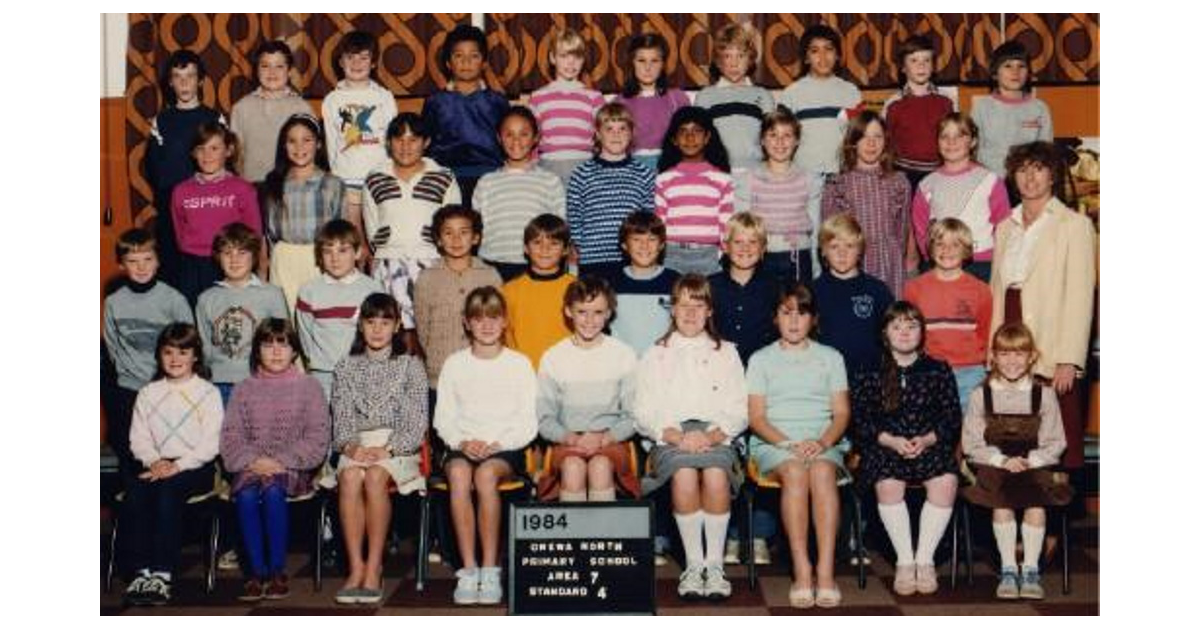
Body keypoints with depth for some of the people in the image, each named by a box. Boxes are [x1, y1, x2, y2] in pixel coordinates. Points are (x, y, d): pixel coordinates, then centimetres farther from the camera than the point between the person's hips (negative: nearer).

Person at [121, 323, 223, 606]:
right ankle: (142, 571, -26)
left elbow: (209, 444, -4)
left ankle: (162, 574, -34)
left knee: (168, 488, -33)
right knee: (134, 488, -28)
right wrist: (154, 460, -11)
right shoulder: (148, 393, 17)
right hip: (156, 464, 3)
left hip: (195, 466, -3)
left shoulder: (208, 393, 5)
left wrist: (177, 466, -16)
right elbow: (138, 438, 9)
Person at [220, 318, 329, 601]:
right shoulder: (244, 389, 15)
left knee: (273, 491, -34)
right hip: (252, 467, 2)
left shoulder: (308, 386, 7)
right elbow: (230, 437, 7)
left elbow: (317, 439, -1)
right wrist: (253, 460, -12)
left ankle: (278, 571, -22)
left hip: (293, 469, -2)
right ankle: (257, 572, -22)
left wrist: (281, 462, -12)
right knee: (246, 495, -30)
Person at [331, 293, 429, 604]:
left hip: (399, 447, -2)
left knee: (375, 476, -34)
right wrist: (350, 445, -12)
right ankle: (356, 567, -30)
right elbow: (341, 419, 10)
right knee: (349, 477, -32)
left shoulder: (411, 366, 9)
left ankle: (374, 567, -29)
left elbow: (417, 422, 0)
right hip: (356, 447, 2)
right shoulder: (346, 368, 17)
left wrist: (386, 450, -15)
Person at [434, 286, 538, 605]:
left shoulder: (519, 364, 9)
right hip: (462, 447, 2)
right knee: (458, 473, -34)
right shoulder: (455, 364, 14)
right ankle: (468, 569, -31)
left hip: (506, 449, -1)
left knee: (486, 473, -35)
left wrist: (497, 444, -13)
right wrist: (463, 442, -10)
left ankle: (490, 569, -28)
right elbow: (443, 418, 10)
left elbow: (528, 423, 3)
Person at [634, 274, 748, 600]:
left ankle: (715, 564, -25)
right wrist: (676, 436, -10)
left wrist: (712, 435, -10)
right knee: (684, 474, -34)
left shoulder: (726, 353, 20)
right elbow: (643, 414, 8)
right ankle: (693, 565, -23)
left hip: (716, 436, 0)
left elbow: (738, 411, 10)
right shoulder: (655, 356, 19)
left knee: (716, 474, -34)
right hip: (670, 439, 0)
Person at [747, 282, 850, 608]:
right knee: (795, 472, -35)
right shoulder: (761, 359, 15)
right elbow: (756, 417, 5)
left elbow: (841, 413, 9)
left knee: (822, 471, -34)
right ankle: (802, 572, -37)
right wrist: (789, 444, -13)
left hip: (823, 441, 1)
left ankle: (825, 572, -39)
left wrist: (822, 442, -11)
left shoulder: (830, 357, 19)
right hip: (774, 442, -1)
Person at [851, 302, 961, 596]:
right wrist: (890, 440, -14)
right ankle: (904, 561, -15)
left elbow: (953, 419, 7)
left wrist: (927, 439, -11)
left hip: (931, 445, 1)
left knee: (946, 482, -30)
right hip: (885, 448, -1)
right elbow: (860, 421, 2)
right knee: (888, 485, -33)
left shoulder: (939, 371, 10)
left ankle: (925, 560, -13)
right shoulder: (869, 375, 8)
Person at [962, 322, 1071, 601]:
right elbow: (972, 444, 1)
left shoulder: (1044, 394, 5)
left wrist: (1030, 460, -12)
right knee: (1001, 505, -27)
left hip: (1035, 466, 0)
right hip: (994, 468, 0)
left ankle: (1030, 570, -14)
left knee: (1036, 505, -27)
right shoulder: (981, 395, 4)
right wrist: (1002, 460, -12)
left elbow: (1055, 442, 4)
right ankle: (1008, 569, -15)